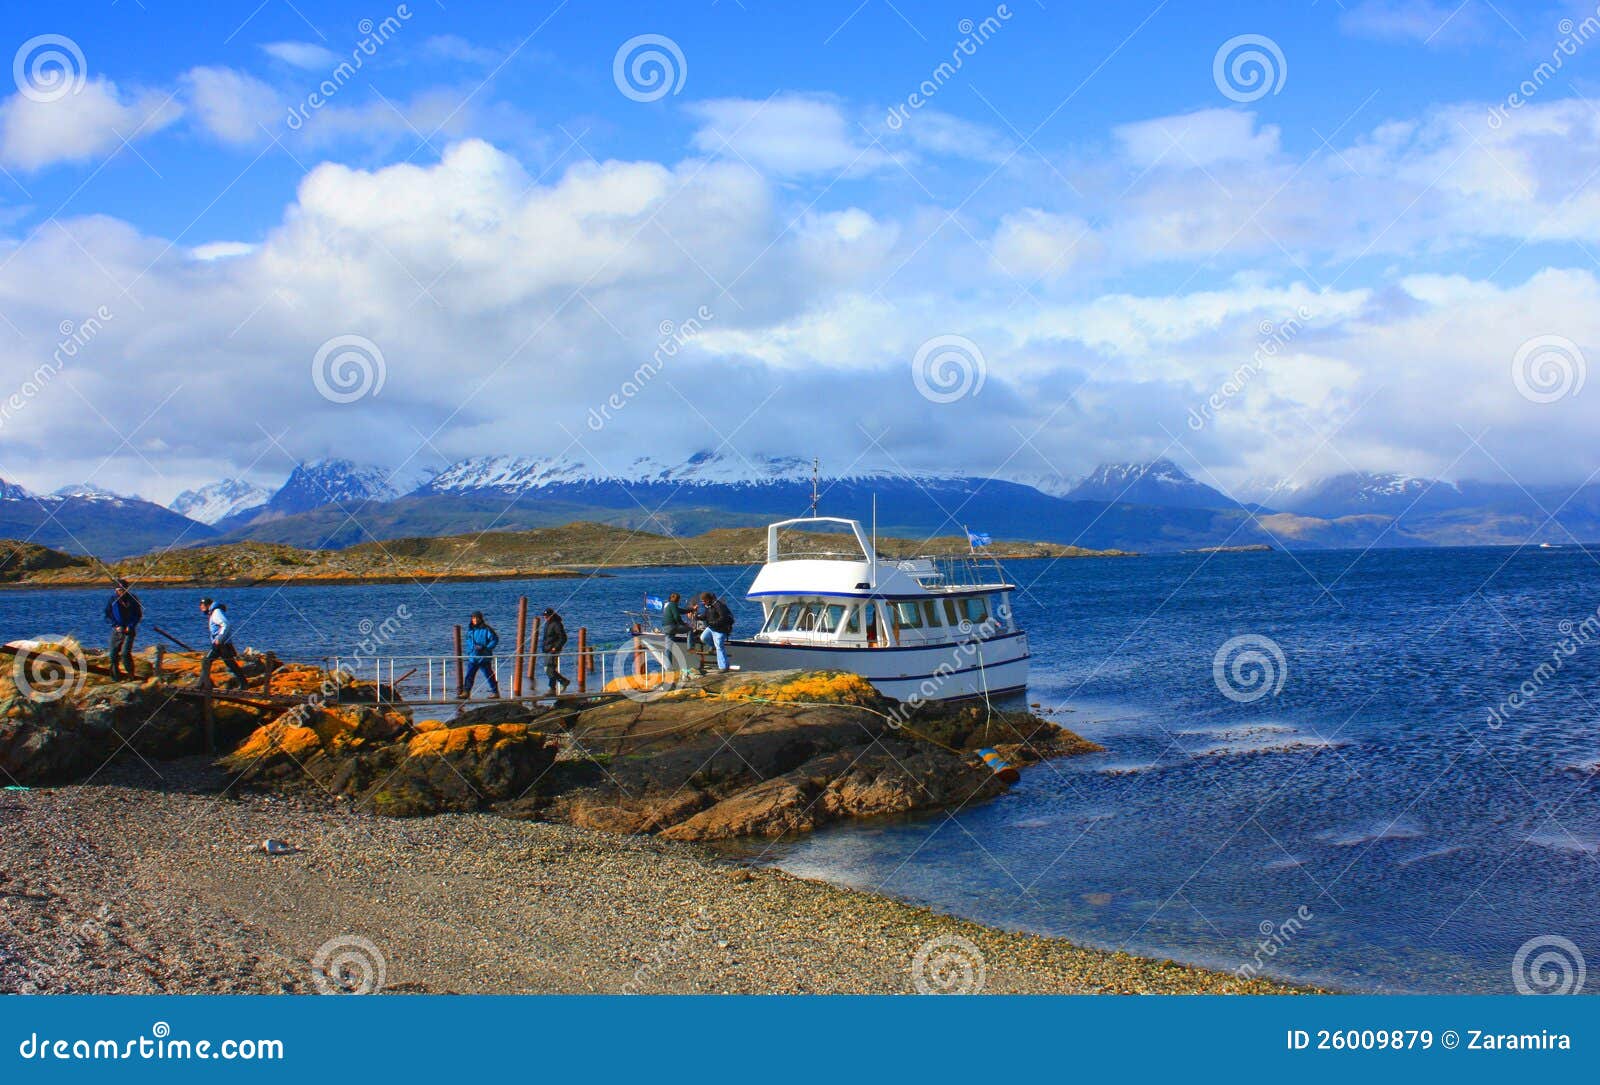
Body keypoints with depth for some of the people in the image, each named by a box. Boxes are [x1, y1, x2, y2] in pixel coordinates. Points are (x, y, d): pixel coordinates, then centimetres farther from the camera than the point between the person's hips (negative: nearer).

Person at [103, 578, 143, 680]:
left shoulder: (132, 599, 0)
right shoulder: (113, 600, 3)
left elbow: (139, 615, 3)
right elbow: (107, 615, 7)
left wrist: (130, 627, -8)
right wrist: (116, 626, -8)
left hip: (129, 630, -3)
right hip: (117, 630, 3)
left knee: (125, 653, -17)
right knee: (114, 654, 1)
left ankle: (132, 674, -2)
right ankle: (115, 676, 15)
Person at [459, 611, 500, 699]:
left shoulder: (486, 629, -12)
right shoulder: (470, 629, 9)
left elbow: (495, 640, -11)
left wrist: (485, 647, -19)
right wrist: (469, 651, 11)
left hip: (484, 657, -6)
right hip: (472, 657, 6)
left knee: (489, 675, 0)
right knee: (469, 675, 6)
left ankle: (495, 692, 9)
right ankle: (466, 692, 13)